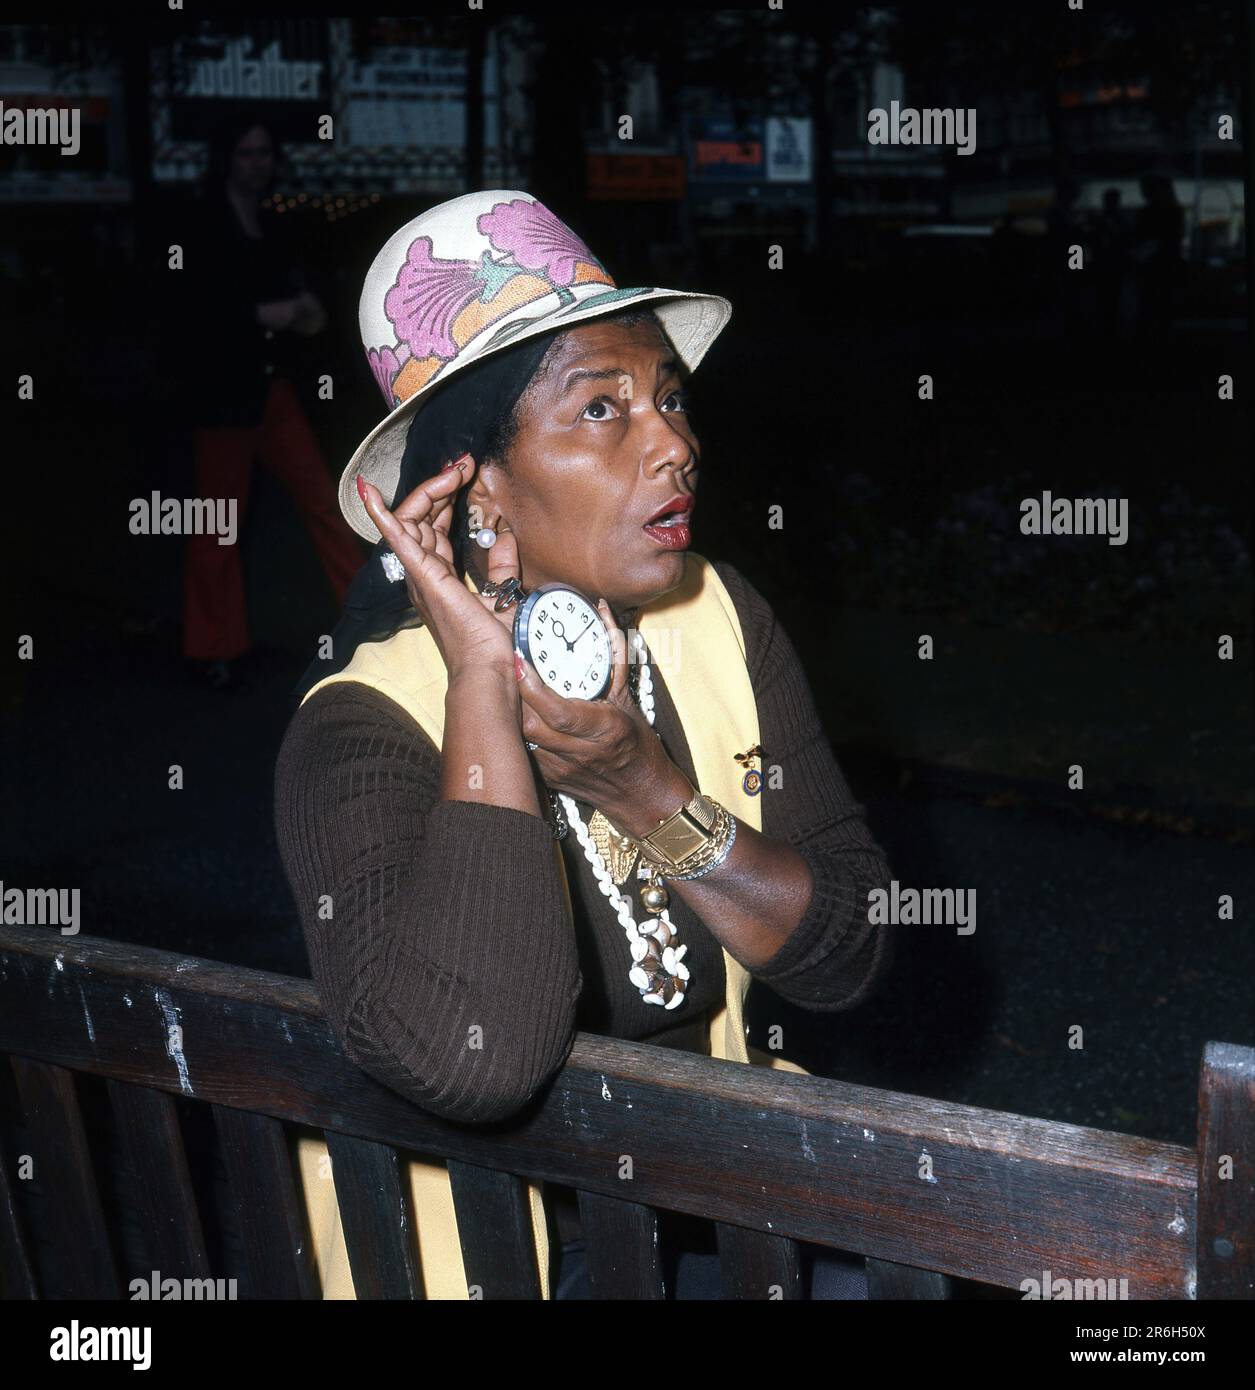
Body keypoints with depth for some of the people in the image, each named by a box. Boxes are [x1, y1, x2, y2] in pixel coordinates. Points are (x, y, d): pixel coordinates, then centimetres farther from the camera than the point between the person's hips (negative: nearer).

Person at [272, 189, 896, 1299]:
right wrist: (484, 682, -30)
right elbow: (472, 1059, -37)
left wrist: (647, 793, -22)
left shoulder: (719, 620, -4)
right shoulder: (363, 730, -20)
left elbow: (851, 956, -6)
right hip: (503, 1239, -4)